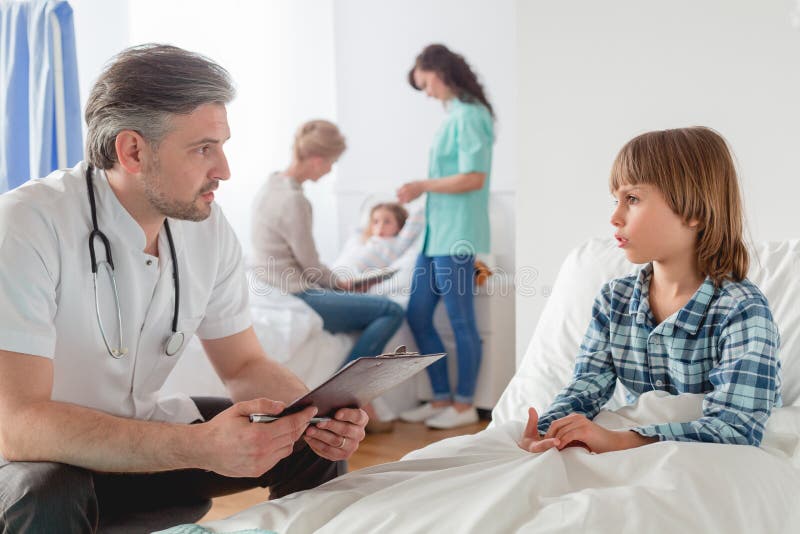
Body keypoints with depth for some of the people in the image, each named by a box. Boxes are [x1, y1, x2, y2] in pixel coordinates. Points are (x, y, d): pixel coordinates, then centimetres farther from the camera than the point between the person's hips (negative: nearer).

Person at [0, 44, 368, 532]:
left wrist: (319, 413, -20)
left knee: (316, 449, -6)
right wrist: (200, 447, -43)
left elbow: (245, 365, 2)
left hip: (143, 429, 5)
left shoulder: (208, 227, -7)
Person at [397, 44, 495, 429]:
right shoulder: (455, 115, 16)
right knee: (417, 316, 10)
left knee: (461, 322, 0)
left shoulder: (468, 116, -11)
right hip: (436, 234, 10)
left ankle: (464, 405, 12)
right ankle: (441, 398, 19)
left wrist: (423, 186, -11)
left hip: (457, 235, -10)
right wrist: (422, 189, 8)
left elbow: (474, 178, -18)